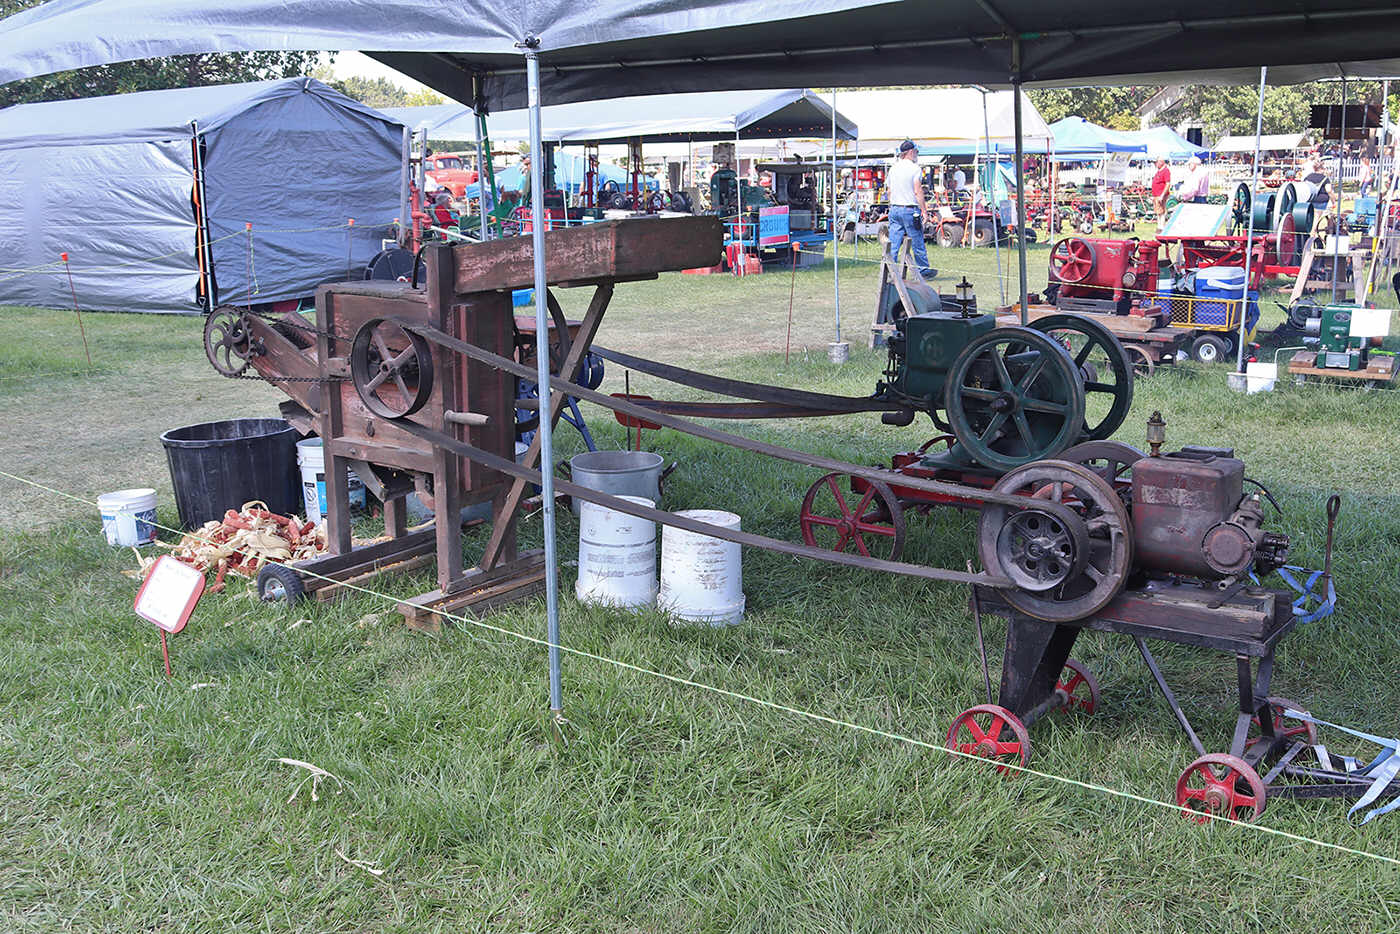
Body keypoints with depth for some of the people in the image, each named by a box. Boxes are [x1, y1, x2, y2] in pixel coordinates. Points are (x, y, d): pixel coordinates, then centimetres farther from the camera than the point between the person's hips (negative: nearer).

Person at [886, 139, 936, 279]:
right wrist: (924, 211, -10)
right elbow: (918, 192, -13)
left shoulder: (893, 168, 10)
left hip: (894, 209, 6)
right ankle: (923, 270, 14)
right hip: (910, 210, -6)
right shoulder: (914, 168, -9)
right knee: (918, 243, 5)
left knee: (893, 243, 4)